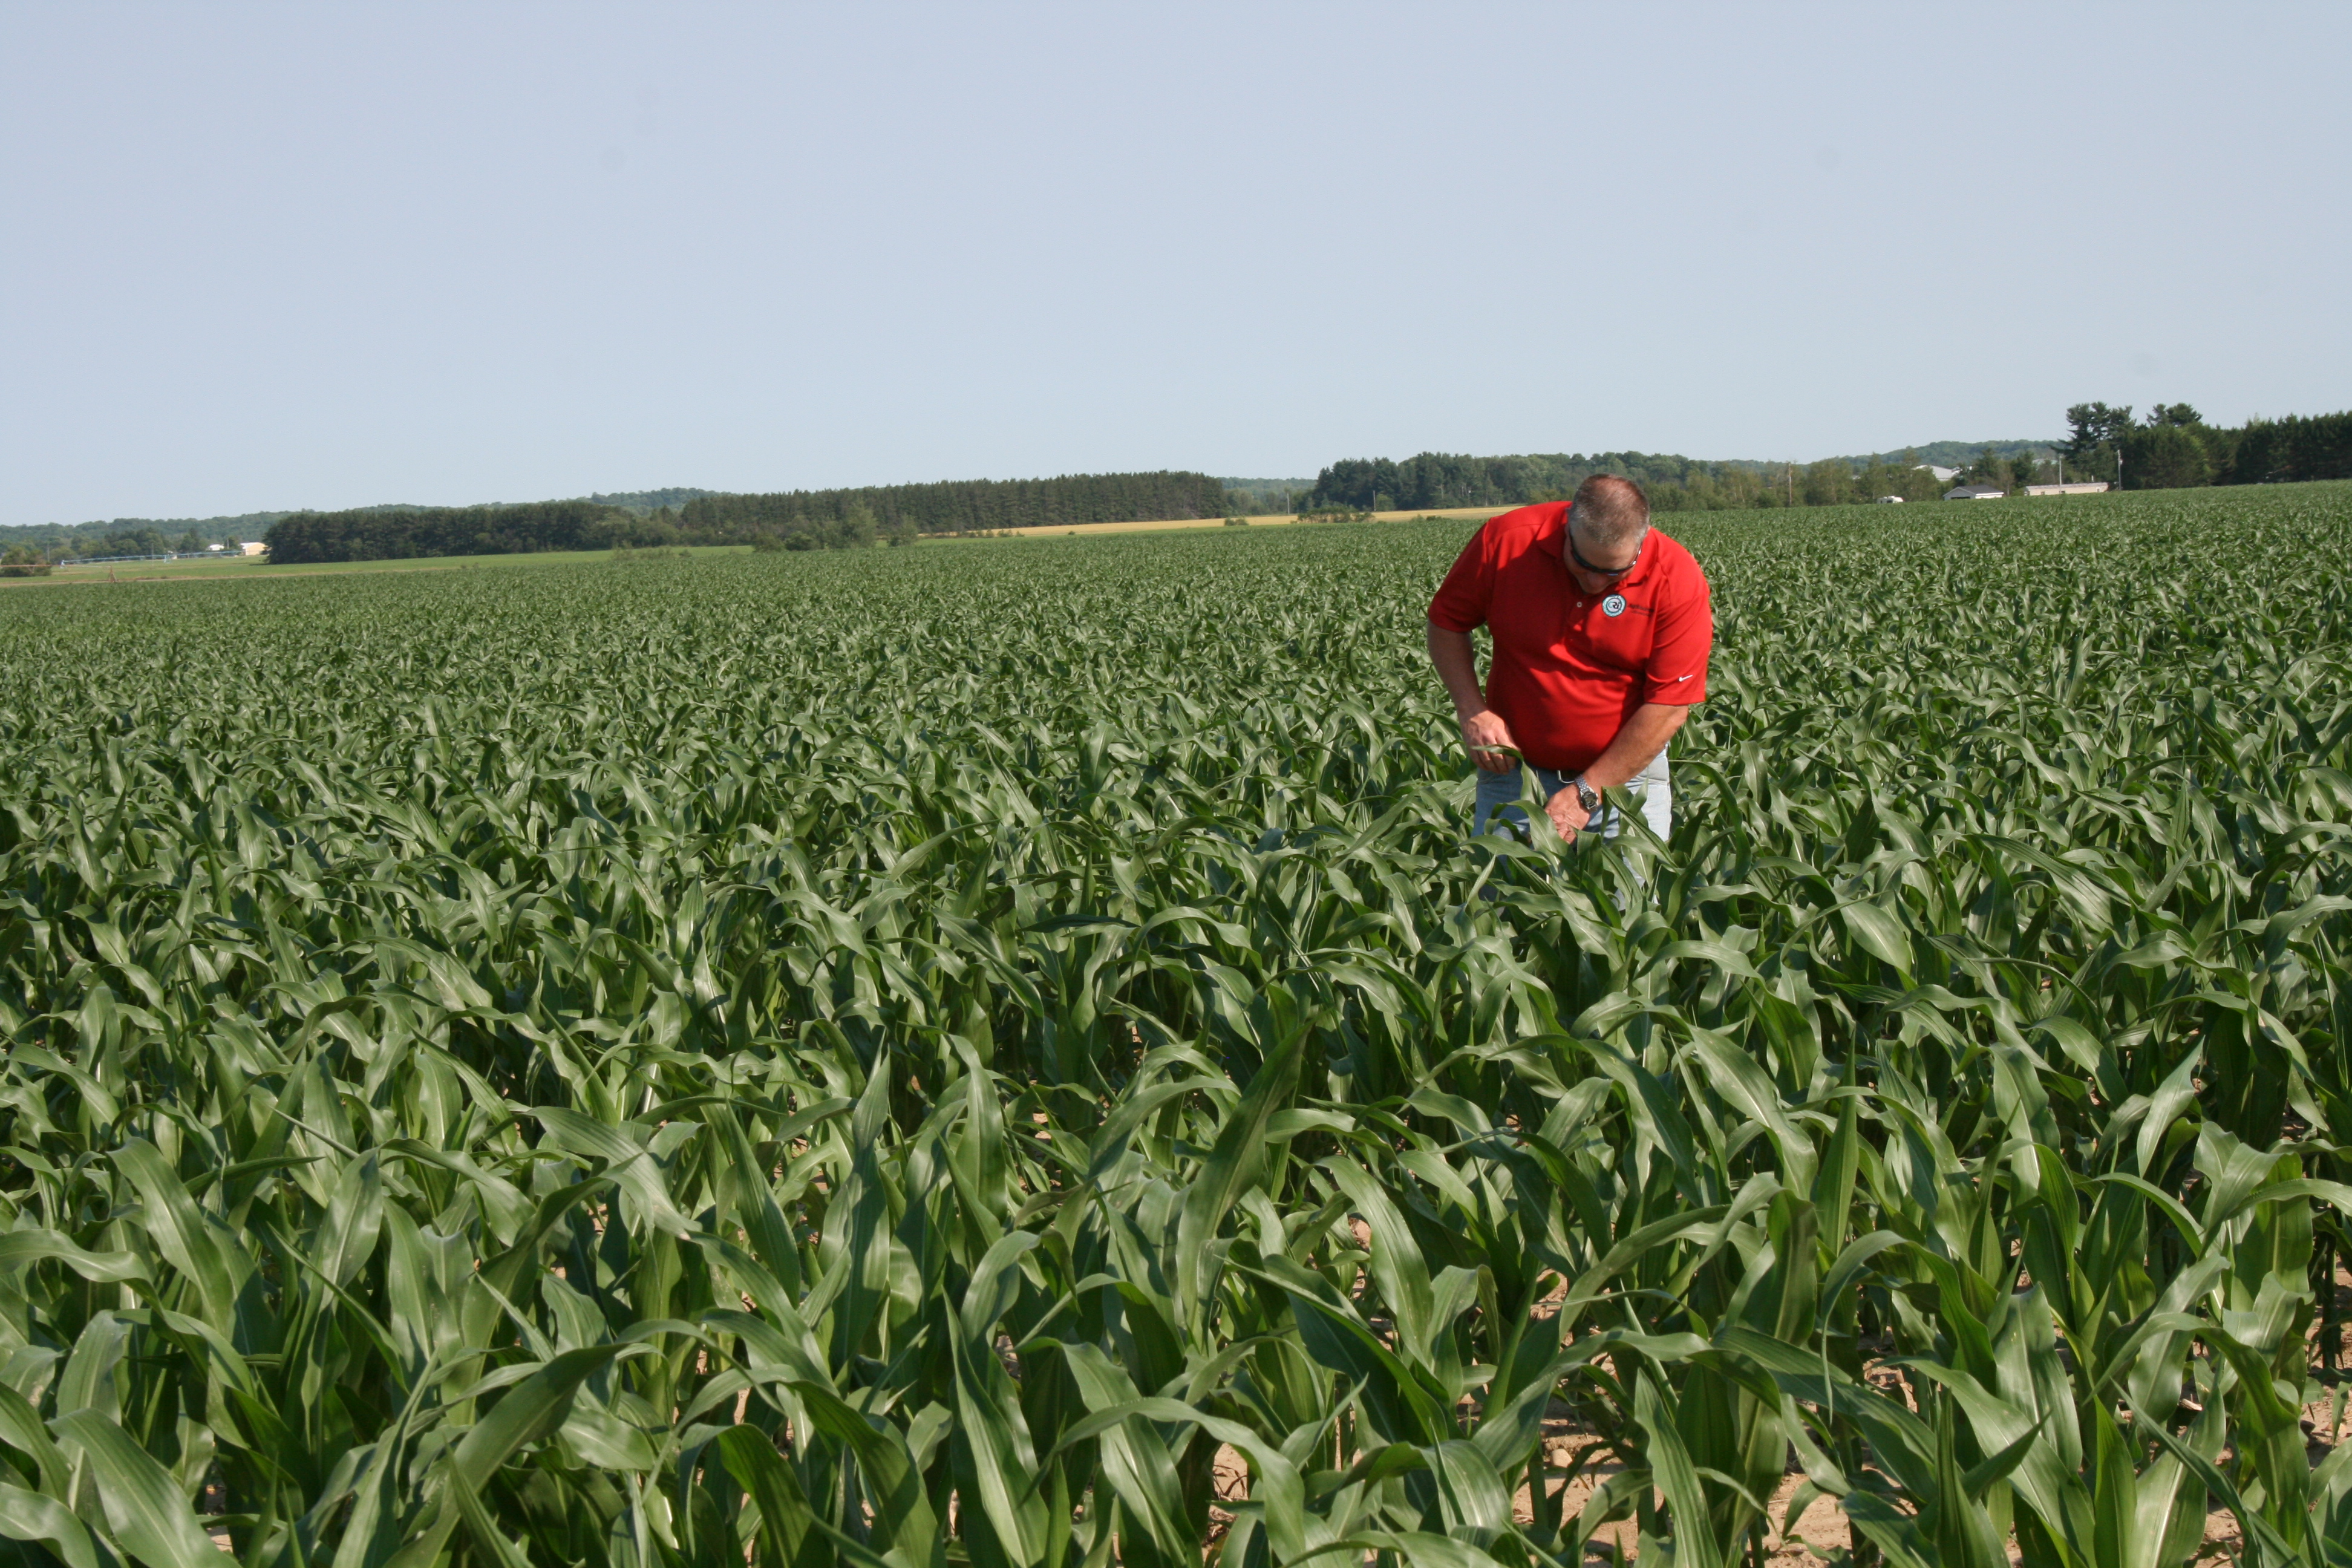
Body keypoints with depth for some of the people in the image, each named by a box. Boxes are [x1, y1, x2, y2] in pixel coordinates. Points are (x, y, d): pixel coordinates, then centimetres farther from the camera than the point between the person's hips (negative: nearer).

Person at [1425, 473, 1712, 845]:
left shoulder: (1678, 579, -17)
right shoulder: (1506, 540, -13)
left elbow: (1669, 707, -16)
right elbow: (1446, 622, 2)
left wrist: (1587, 794, -18)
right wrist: (1473, 712, -11)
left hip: (1626, 773, -1)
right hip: (1515, 768, 1)